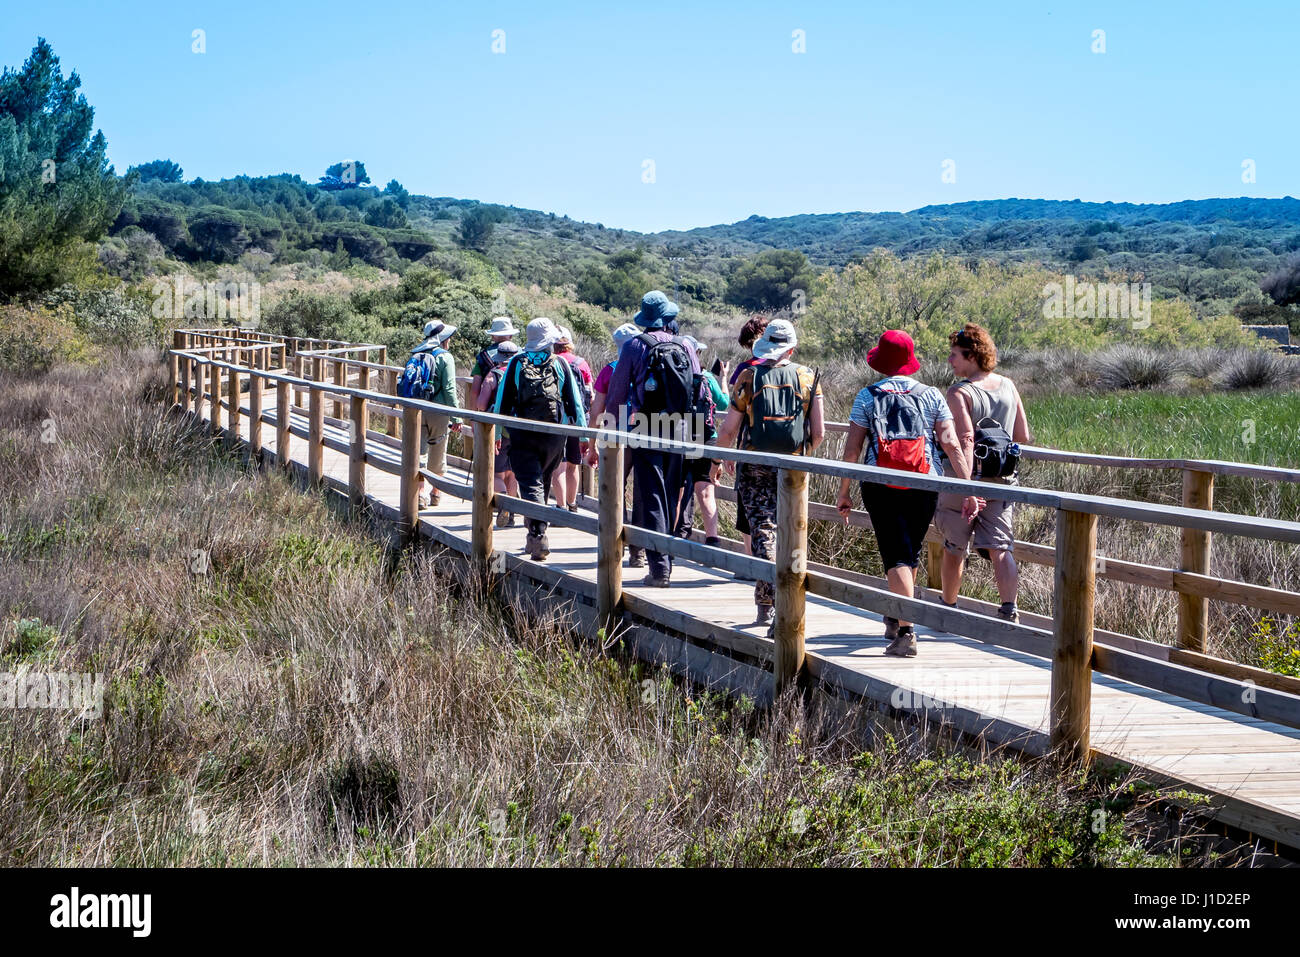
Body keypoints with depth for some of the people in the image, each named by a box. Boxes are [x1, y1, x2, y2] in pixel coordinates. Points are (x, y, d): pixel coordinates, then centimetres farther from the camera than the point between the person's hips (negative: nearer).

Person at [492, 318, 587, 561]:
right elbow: (575, 401, 3)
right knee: (543, 483, 16)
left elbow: (502, 401, 3)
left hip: (522, 434, -2)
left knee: (530, 484, -4)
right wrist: (584, 432, 9)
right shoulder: (560, 364, 2)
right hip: (554, 435, 2)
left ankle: (539, 535, -22)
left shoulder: (516, 364, 2)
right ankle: (534, 538, 26)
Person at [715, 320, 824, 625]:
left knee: (762, 529, 1)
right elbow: (819, 433, 1)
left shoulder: (749, 377, -5)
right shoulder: (808, 378, 1)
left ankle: (766, 604, -5)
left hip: (755, 466, -2)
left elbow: (728, 430, -2)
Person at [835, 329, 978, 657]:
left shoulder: (868, 396, -1)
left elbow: (851, 450, -3)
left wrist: (843, 493, 5)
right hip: (925, 487, 3)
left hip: (880, 486, -2)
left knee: (897, 557, -1)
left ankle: (906, 632, -14)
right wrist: (968, 491, -5)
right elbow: (952, 445, -5)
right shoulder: (931, 396, 4)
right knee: (911, 552, 20)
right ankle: (895, 619, 38)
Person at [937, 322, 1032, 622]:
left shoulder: (960, 393, -15)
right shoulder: (1008, 386, 4)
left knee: (954, 548, 13)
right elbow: (1023, 436, 9)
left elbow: (966, 441, -25)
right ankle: (1009, 608, -13)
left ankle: (948, 608, 28)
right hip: (1002, 480, 5)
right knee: (999, 548, 3)